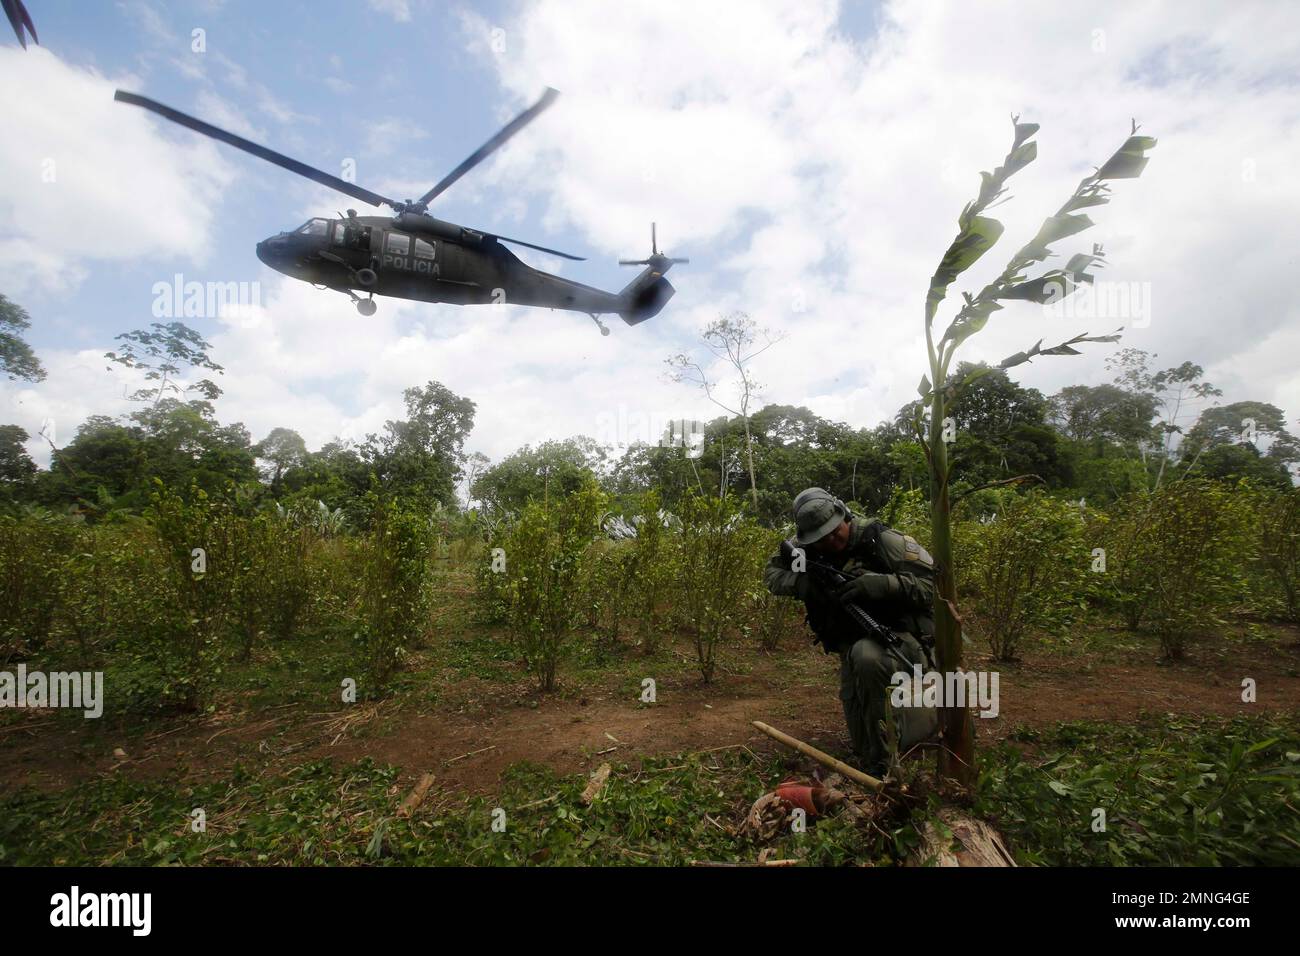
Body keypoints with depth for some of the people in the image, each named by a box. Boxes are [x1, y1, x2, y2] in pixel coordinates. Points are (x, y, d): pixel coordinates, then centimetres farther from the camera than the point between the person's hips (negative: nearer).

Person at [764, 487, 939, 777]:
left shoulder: (882, 540, -18)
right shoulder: (808, 548, -4)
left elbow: (933, 580, -20)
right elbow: (772, 572, 2)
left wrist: (881, 584, -34)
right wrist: (800, 583, -19)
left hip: (898, 637, -6)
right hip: (852, 645, 6)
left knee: (866, 656, -38)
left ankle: (880, 768, -20)